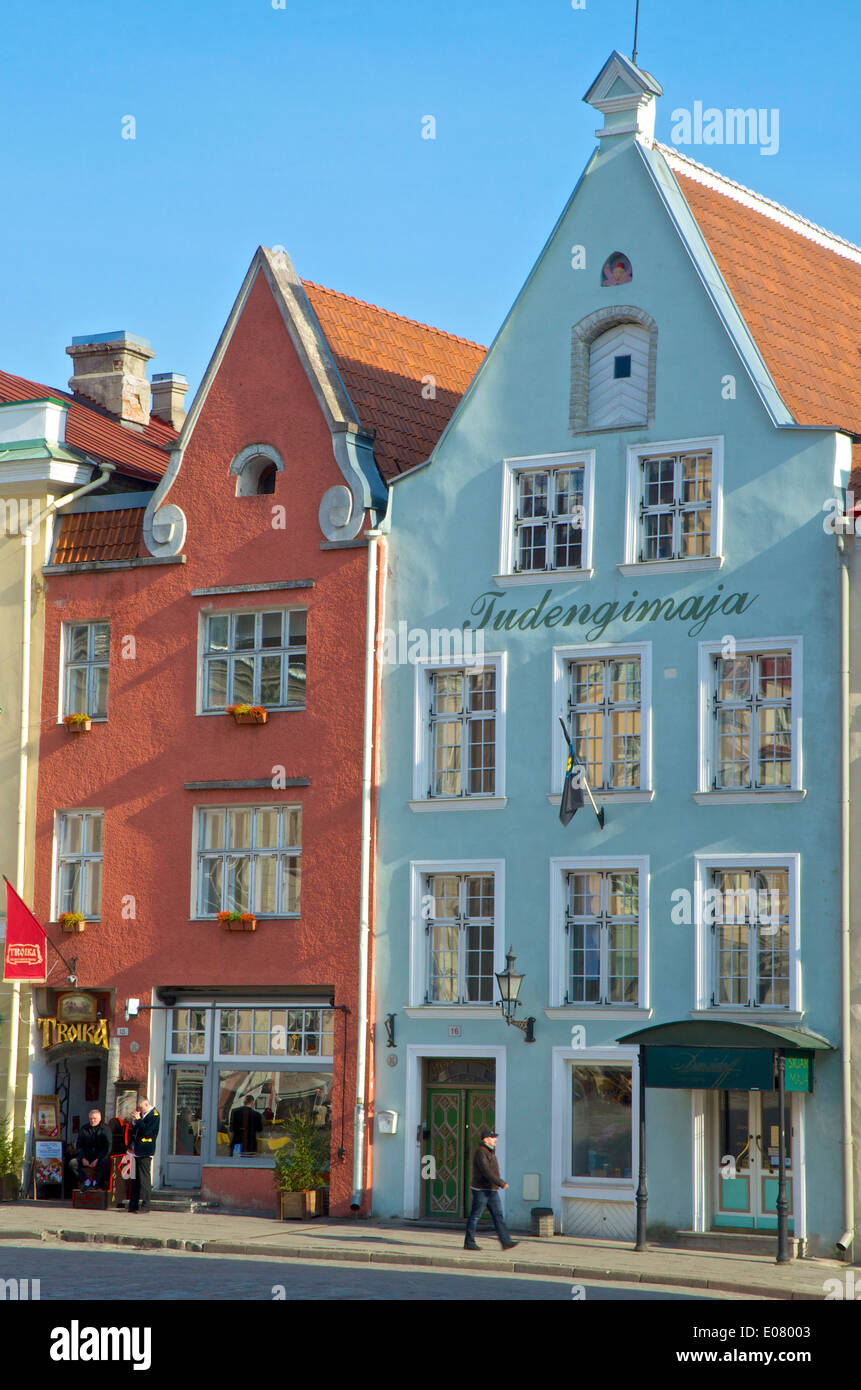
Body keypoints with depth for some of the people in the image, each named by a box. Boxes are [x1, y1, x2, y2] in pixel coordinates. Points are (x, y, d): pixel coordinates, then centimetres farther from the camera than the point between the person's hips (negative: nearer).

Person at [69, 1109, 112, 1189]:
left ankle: (97, 1182, -14)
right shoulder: (83, 1129, 9)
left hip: (100, 1157, -3)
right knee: (72, 1163, -21)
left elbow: (107, 1148, -7)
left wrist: (97, 1160, -19)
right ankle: (86, 1180, -8)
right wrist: (83, 1159, -9)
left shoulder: (105, 1130, 0)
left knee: (105, 1162, -37)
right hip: (86, 1157, 3)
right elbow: (79, 1146, 7)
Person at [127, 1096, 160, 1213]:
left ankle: (145, 1205, -5)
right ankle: (134, 1205, 15)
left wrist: (138, 1120, -14)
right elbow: (135, 1131, 19)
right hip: (137, 1151, 9)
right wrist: (135, 1121, 3)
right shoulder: (144, 1114, 17)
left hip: (145, 1153, -9)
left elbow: (146, 1131, -20)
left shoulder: (154, 1115, -10)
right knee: (135, 1179, 11)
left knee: (144, 1179, -7)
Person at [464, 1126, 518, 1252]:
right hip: (481, 1190, -9)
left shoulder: (489, 1152, 16)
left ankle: (506, 1242, -5)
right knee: (474, 1216, 0)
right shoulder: (480, 1152, -15)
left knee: (498, 1215, 1)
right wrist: (501, 1183, -22)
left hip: (492, 1191, 9)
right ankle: (469, 1243, 7)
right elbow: (486, 1172, -23)